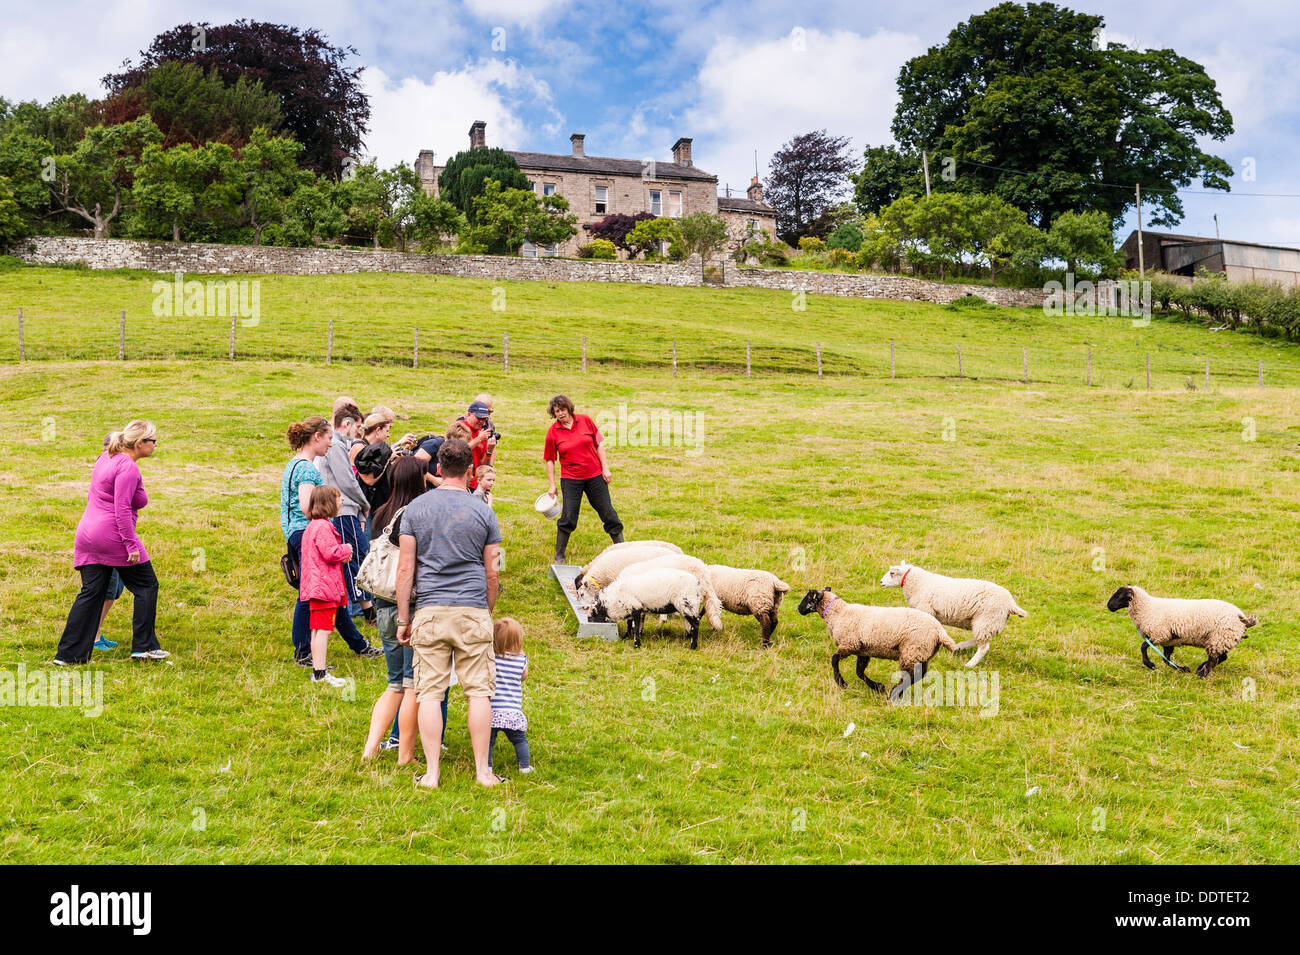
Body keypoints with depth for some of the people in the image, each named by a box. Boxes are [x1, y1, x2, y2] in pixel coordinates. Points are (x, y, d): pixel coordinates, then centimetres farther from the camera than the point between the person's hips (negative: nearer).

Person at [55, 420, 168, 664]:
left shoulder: (107, 457, 15)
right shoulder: (128, 467, -14)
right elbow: (122, 509, -20)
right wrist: (131, 544, -21)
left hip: (87, 533, 9)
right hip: (113, 536, -9)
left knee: (91, 592, 9)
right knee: (146, 585, 6)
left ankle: (68, 653, 7)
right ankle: (144, 646, 7)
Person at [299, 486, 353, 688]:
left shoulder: (312, 526, 18)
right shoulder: (323, 526, -16)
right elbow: (330, 553, -23)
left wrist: (342, 554, 8)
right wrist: (346, 550, -5)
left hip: (316, 586, 11)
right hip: (325, 586, -11)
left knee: (318, 629, 13)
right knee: (323, 629, -9)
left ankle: (317, 671, 19)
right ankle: (320, 673, -9)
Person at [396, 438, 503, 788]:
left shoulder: (415, 509, 3)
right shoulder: (482, 512, 2)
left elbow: (405, 568, 1)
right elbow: (491, 572, 6)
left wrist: (403, 619, 7)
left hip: (429, 612, 1)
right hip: (473, 613, -1)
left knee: (430, 692, 4)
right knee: (479, 691, 4)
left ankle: (432, 773, 4)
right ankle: (482, 771, 7)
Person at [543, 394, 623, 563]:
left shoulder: (585, 420, -1)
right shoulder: (553, 432, -4)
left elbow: (598, 445, 6)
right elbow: (550, 460, 1)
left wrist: (605, 467, 1)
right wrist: (552, 485, -2)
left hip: (595, 475, 2)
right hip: (570, 478, -2)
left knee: (607, 512, 7)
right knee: (568, 516, -8)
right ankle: (559, 556, 6)